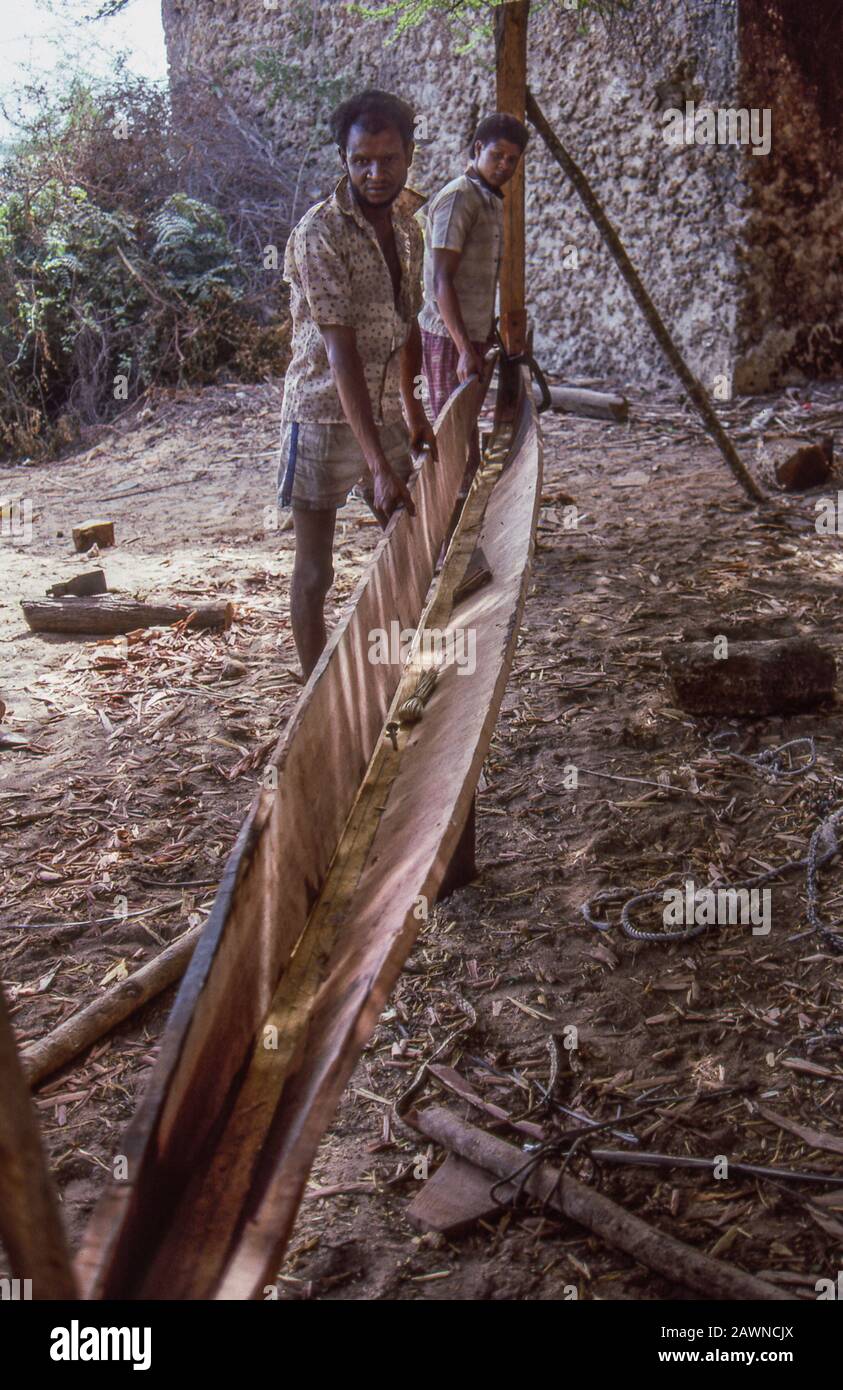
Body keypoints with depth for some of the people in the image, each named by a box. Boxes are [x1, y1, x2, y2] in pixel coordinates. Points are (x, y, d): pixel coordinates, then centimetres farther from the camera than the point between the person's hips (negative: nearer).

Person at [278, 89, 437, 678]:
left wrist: (413, 412, 17)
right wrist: (378, 466, -32)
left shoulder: (408, 226, 5)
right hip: (324, 415, -7)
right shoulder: (321, 231, -19)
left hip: (385, 414, 8)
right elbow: (342, 352, -27)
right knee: (315, 572, 2)